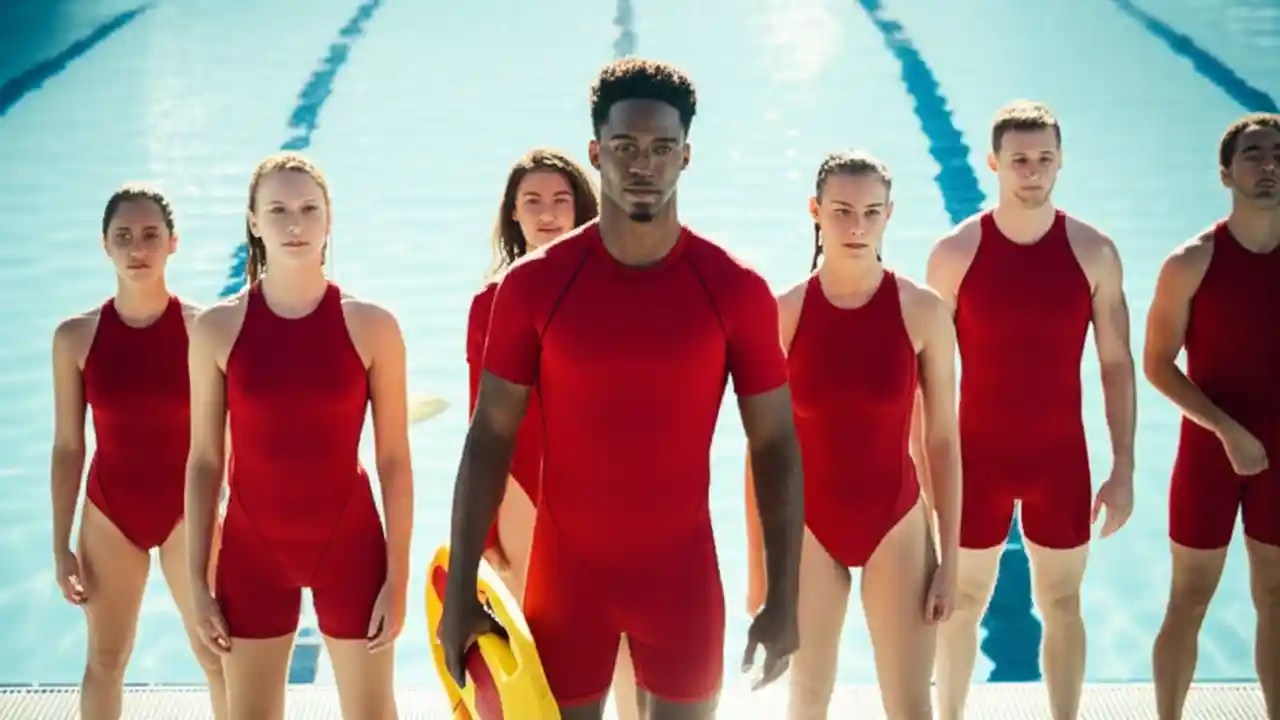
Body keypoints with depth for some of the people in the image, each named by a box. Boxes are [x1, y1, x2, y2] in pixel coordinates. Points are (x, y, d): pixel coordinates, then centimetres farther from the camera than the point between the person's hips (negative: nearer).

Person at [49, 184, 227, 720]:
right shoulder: (76, 337, -7)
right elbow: (67, 447, -1)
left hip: (187, 512, -1)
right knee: (104, 663, 14)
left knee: (217, 659, 8)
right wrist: (61, 546, 0)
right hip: (109, 516, 2)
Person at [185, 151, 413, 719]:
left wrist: (398, 577, -7)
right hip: (252, 550, 1)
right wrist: (197, 582, -1)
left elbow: (395, 461, -5)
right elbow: (204, 462, 0)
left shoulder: (371, 326, -7)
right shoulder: (217, 329, -5)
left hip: (349, 545, -1)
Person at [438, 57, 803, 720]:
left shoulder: (735, 291, -8)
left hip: (683, 578, 0)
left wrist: (783, 600, -5)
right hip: (565, 575, 0)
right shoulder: (533, 285, -8)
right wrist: (459, 593, -7)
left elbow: (775, 446, -2)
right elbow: (489, 440, -3)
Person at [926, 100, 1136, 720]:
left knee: (1061, 605, 12)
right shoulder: (955, 252, -9)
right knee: (963, 602, 12)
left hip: (1061, 458, 1)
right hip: (976, 457, -1)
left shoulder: (1093, 252, -6)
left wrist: (1123, 469, -4)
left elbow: (1116, 364, -1)